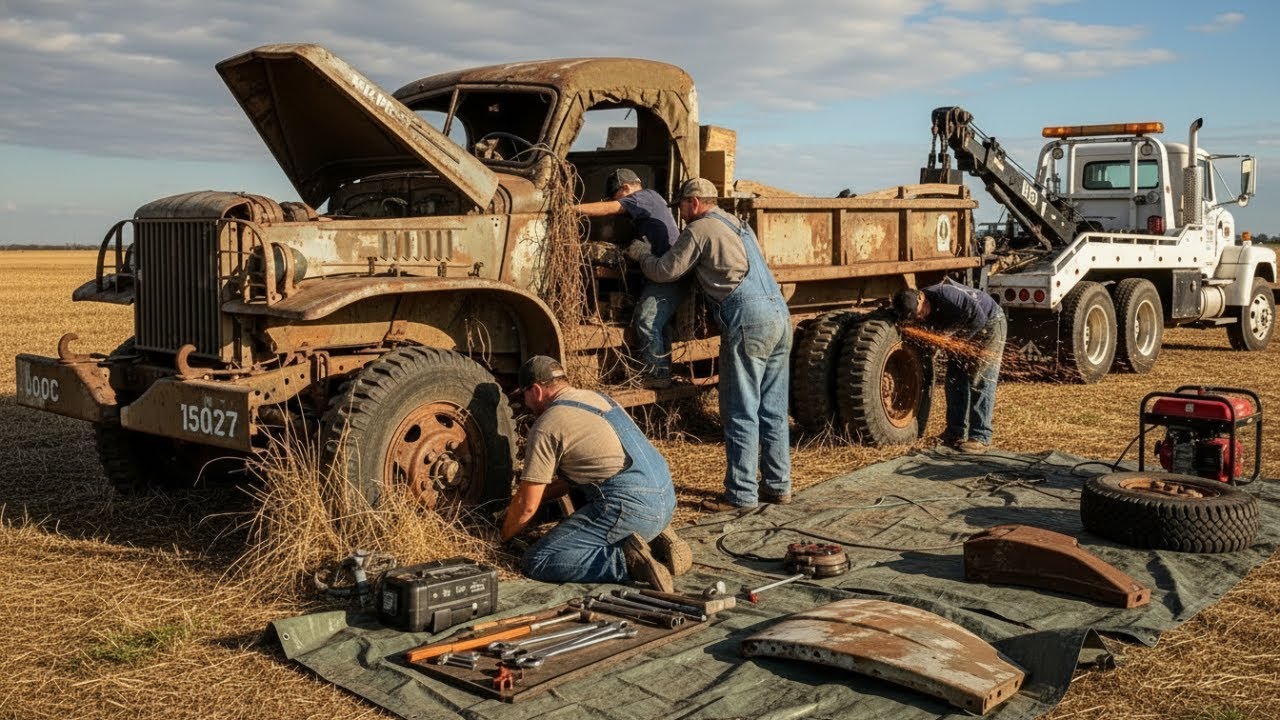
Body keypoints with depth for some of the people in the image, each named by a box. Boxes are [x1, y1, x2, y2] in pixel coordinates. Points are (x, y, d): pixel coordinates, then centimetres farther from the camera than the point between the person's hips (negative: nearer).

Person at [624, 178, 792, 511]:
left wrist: (641, 253, 19)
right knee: (773, 411, 13)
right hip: (780, 315, 8)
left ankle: (741, 494, -2)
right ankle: (778, 485, 18)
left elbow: (665, 271, -1)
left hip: (748, 321, -8)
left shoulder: (700, 228, 0)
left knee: (741, 413, -4)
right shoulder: (739, 226, 26)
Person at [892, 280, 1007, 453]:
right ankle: (956, 432, 15)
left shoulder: (945, 295, -36)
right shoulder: (922, 318, -12)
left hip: (989, 322, -8)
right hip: (964, 331, 8)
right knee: (955, 379, 5)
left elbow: (978, 316, -31)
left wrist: (962, 341, -22)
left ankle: (980, 438, -10)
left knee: (981, 382, -12)